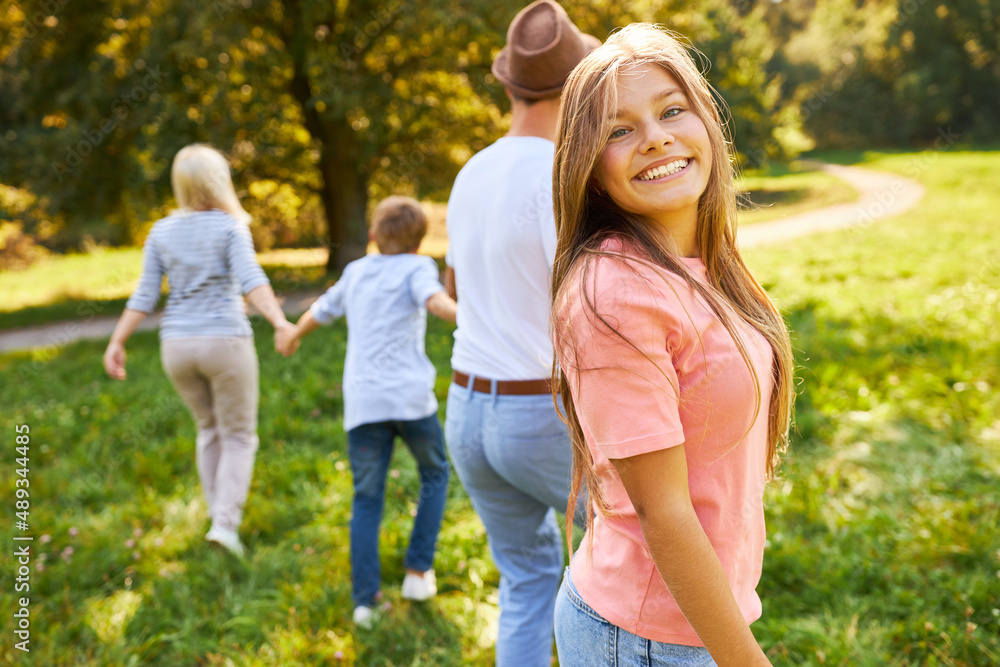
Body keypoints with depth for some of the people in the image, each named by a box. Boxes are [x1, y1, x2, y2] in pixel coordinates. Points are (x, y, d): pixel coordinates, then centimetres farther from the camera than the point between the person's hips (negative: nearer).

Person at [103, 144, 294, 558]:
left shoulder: (161, 232, 4)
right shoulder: (229, 227, -7)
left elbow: (144, 295, 1)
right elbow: (251, 281, -22)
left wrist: (117, 343, 5)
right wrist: (280, 322, -32)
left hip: (177, 346, 4)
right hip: (225, 342, -4)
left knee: (209, 428, 22)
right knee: (239, 436, 8)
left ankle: (221, 516, 26)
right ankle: (225, 522, -5)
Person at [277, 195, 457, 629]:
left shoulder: (356, 271, 17)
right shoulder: (416, 267, 4)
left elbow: (321, 310, 33)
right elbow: (435, 299, -20)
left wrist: (293, 336, 52)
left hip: (362, 402, 3)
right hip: (410, 397, -3)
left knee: (367, 500, 12)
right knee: (435, 475, 21)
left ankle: (364, 600, 5)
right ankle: (418, 571, 15)